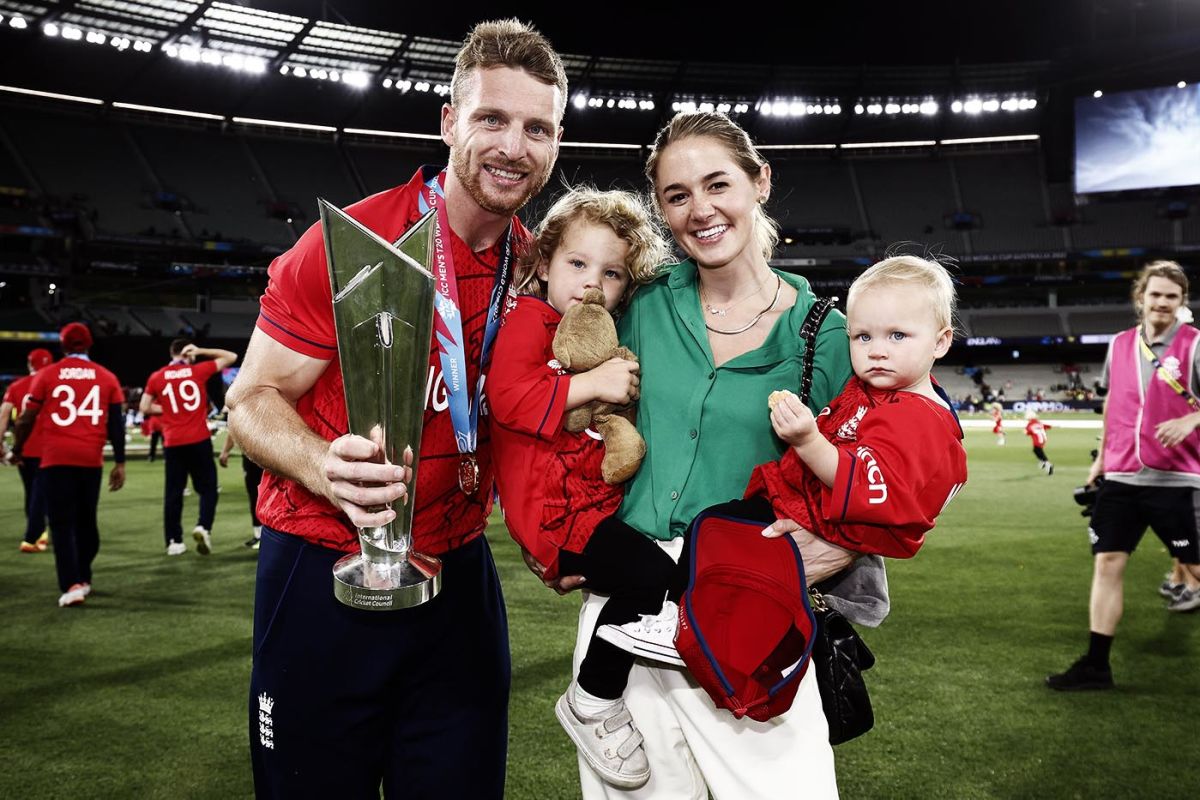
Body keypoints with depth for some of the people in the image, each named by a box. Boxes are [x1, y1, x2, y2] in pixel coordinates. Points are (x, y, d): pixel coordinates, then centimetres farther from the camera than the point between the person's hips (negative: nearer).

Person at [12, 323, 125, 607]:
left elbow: (27, 419, 5)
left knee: (62, 523, 0)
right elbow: (116, 424, 6)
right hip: (91, 458, 2)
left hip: (56, 458, -2)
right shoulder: (107, 378, 6)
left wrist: (17, 449, 22)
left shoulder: (47, 375, 3)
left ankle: (72, 585, -10)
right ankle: (83, 578, 26)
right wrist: (120, 462, 11)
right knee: (85, 521, 17)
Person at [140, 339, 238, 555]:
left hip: (173, 443, 2)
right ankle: (203, 526, -13)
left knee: (173, 493, 8)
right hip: (199, 440, -2)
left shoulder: (157, 377, 5)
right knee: (208, 488, 8)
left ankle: (174, 542, 9)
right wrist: (201, 351, 7)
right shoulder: (199, 370, 0)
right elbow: (231, 357, 10)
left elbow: (145, 408, 8)